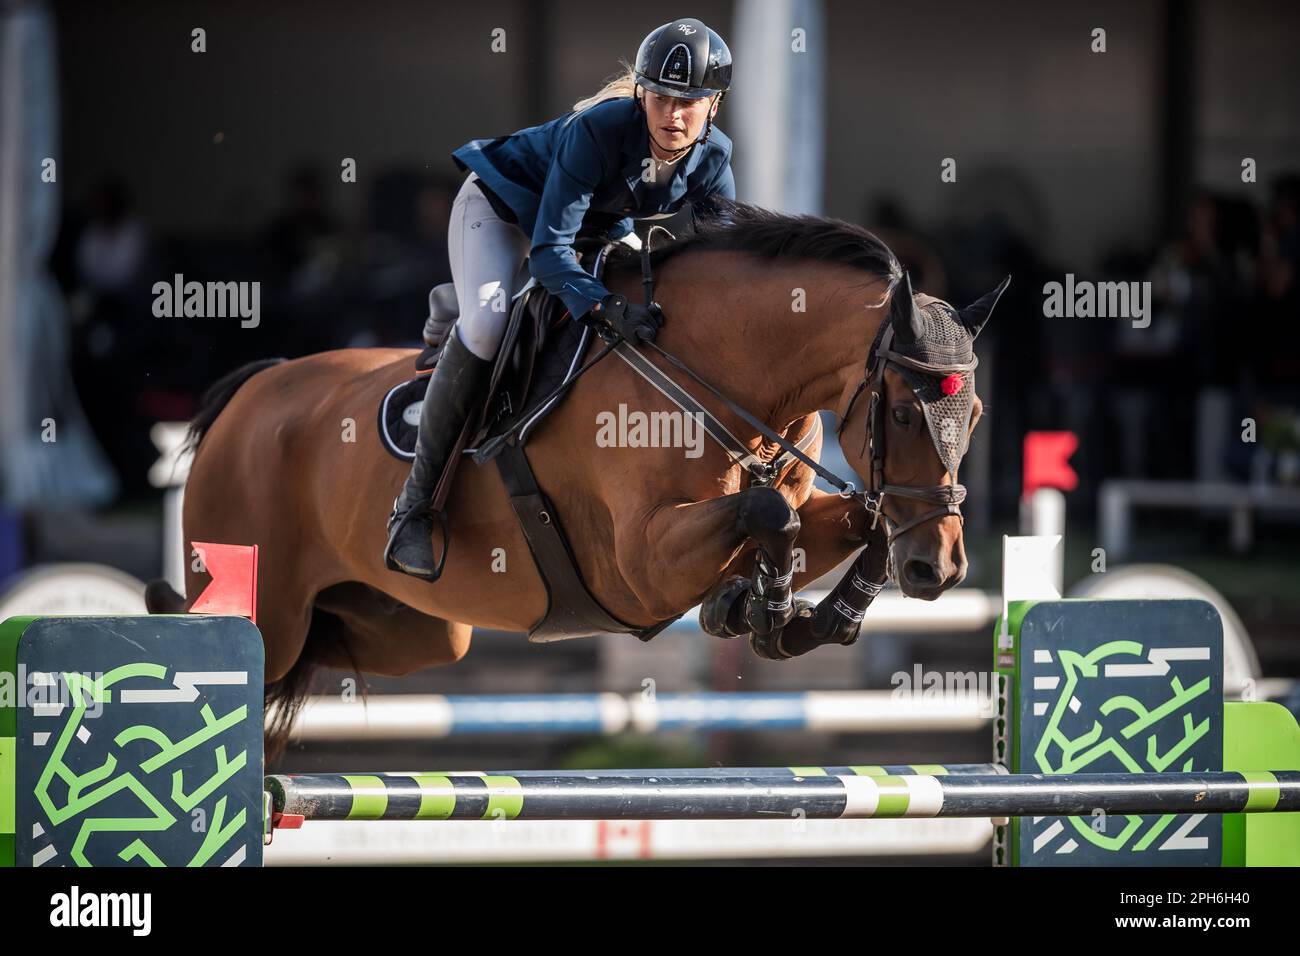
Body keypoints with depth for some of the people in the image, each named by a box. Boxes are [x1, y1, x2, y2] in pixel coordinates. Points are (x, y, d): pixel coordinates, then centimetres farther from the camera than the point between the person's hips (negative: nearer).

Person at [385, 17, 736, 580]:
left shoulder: (713, 159, -22)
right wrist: (606, 310, -56)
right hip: (503, 208, -7)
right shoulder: (596, 131, -38)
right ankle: (415, 503, -27)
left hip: (602, 227, 7)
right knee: (488, 320, -31)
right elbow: (548, 250, -41)